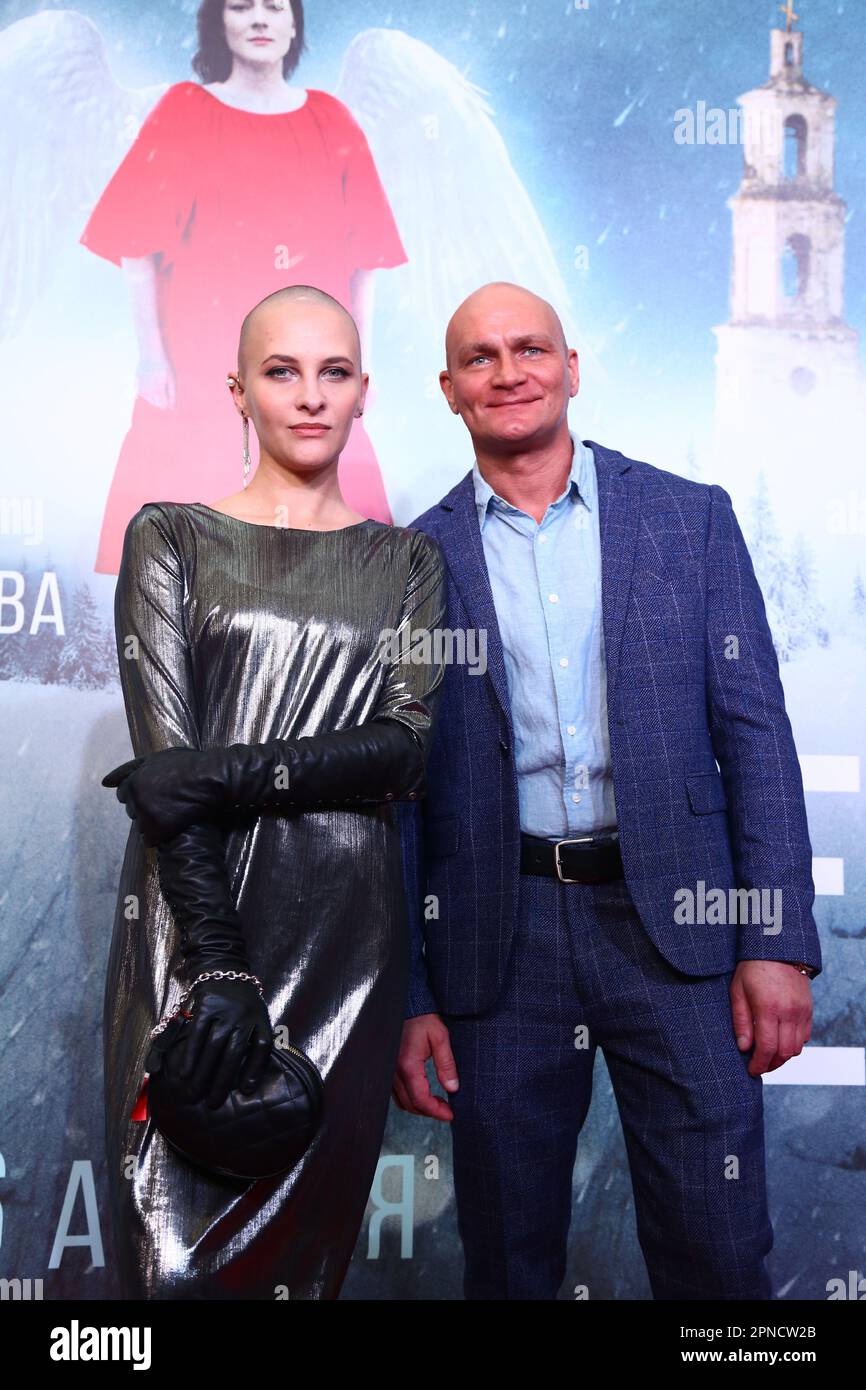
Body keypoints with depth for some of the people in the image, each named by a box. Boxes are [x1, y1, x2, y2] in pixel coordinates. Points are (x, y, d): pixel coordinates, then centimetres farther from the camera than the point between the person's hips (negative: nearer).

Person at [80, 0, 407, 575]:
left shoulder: (332, 121, 9)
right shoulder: (184, 112, 4)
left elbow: (363, 252, 8)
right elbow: (137, 243, -1)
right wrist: (151, 355, -9)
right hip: (199, 370, -1)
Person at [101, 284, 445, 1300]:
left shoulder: (407, 562, 11)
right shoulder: (171, 537, 5)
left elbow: (407, 750, -3)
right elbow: (165, 755, -7)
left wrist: (227, 774, -17)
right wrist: (218, 964, -16)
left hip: (347, 931, 2)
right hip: (192, 920, -1)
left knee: (301, 1247, 9)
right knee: (176, 1263, -5)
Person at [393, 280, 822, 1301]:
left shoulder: (690, 518, 5)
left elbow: (754, 730, 2)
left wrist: (779, 941, -5)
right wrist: (408, 995, 2)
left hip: (676, 921, 0)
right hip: (499, 938, 1)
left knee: (717, 1253, 7)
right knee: (507, 1255, 13)